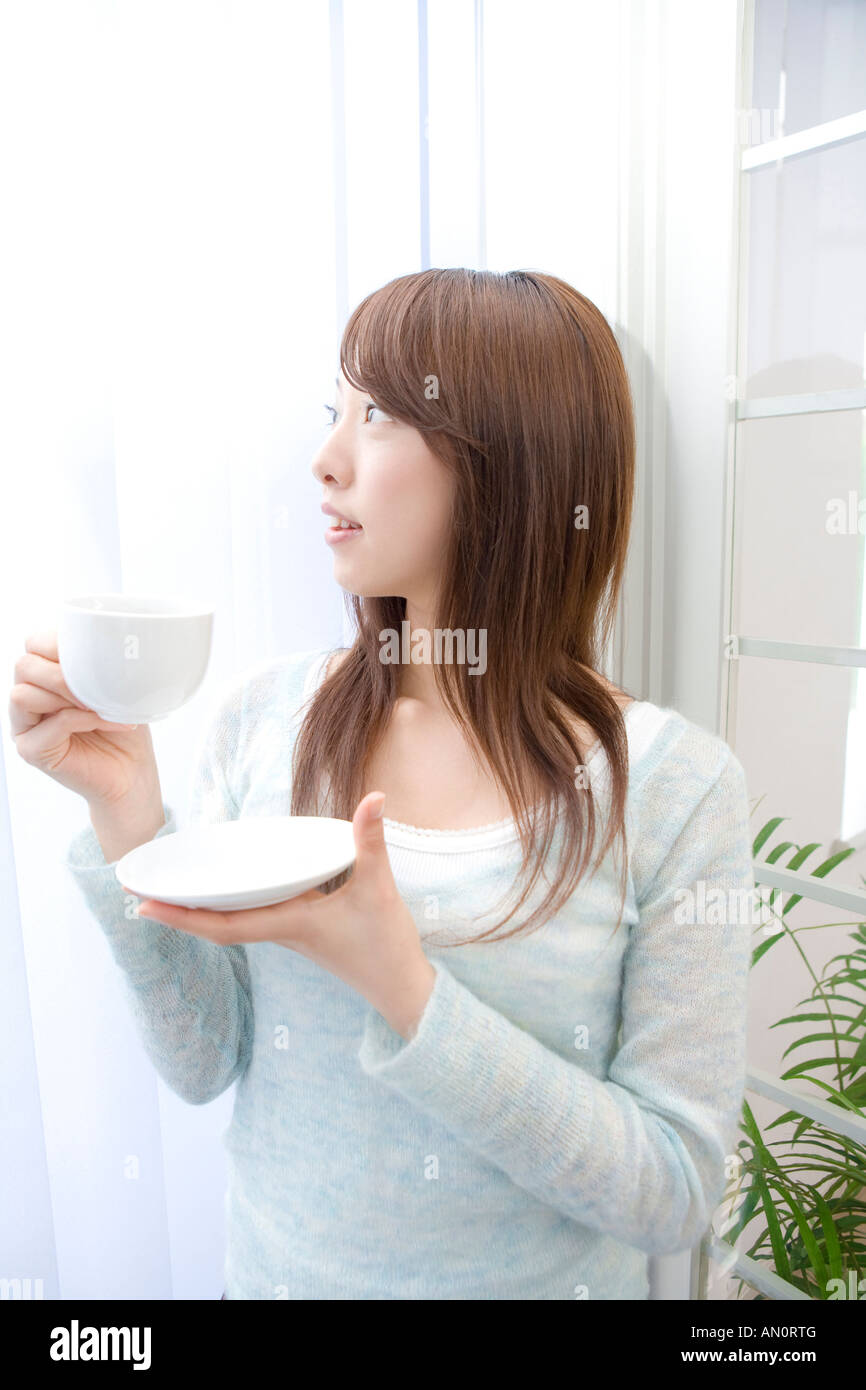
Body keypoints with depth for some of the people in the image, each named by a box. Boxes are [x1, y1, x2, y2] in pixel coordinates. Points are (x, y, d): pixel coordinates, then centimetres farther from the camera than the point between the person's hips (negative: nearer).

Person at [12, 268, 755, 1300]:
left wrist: (398, 983, -29)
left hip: (548, 1275, -2)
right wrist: (126, 813, -22)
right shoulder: (261, 714, -13)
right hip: (274, 1262, 3)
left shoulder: (675, 783, -21)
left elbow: (677, 1194, -18)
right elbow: (203, 1066, -8)